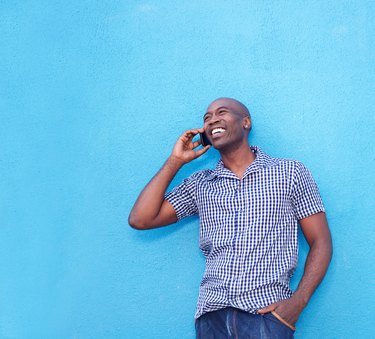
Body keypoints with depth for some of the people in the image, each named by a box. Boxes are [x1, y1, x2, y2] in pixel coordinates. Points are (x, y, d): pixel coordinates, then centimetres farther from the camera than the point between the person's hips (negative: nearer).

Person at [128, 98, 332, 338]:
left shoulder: (290, 172, 7)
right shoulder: (200, 184, 15)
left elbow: (321, 242, 4)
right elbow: (140, 219, 7)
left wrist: (298, 302, -10)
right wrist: (175, 161, 8)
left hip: (266, 311, -2)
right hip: (213, 312, 3)